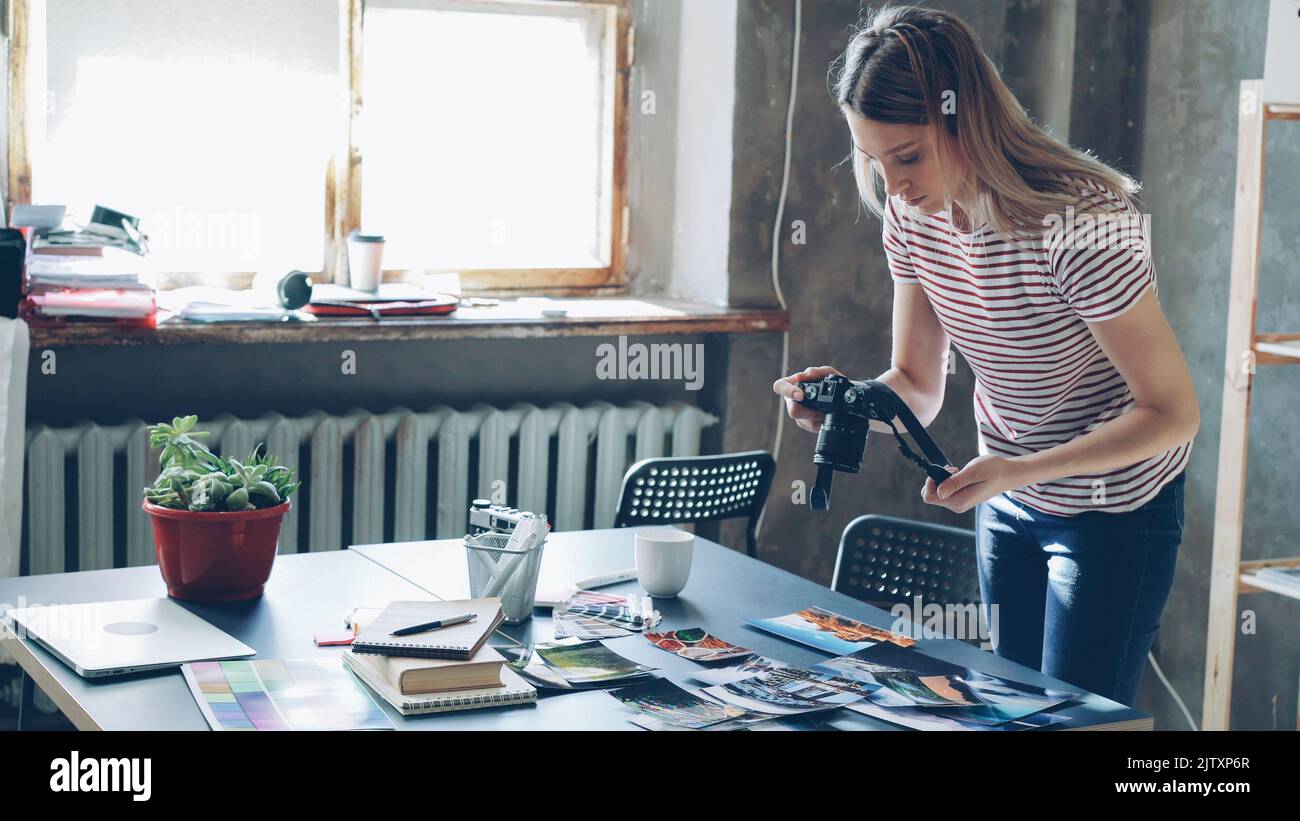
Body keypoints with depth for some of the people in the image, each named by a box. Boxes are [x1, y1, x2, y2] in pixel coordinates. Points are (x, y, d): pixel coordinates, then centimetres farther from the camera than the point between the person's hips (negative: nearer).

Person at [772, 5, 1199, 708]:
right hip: (1006, 502, 7)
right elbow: (917, 388, -1)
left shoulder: (1080, 223, -30)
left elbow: (1173, 412, -24)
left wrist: (1015, 471, -33)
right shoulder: (910, 215, -9)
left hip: (1114, 512, -6)